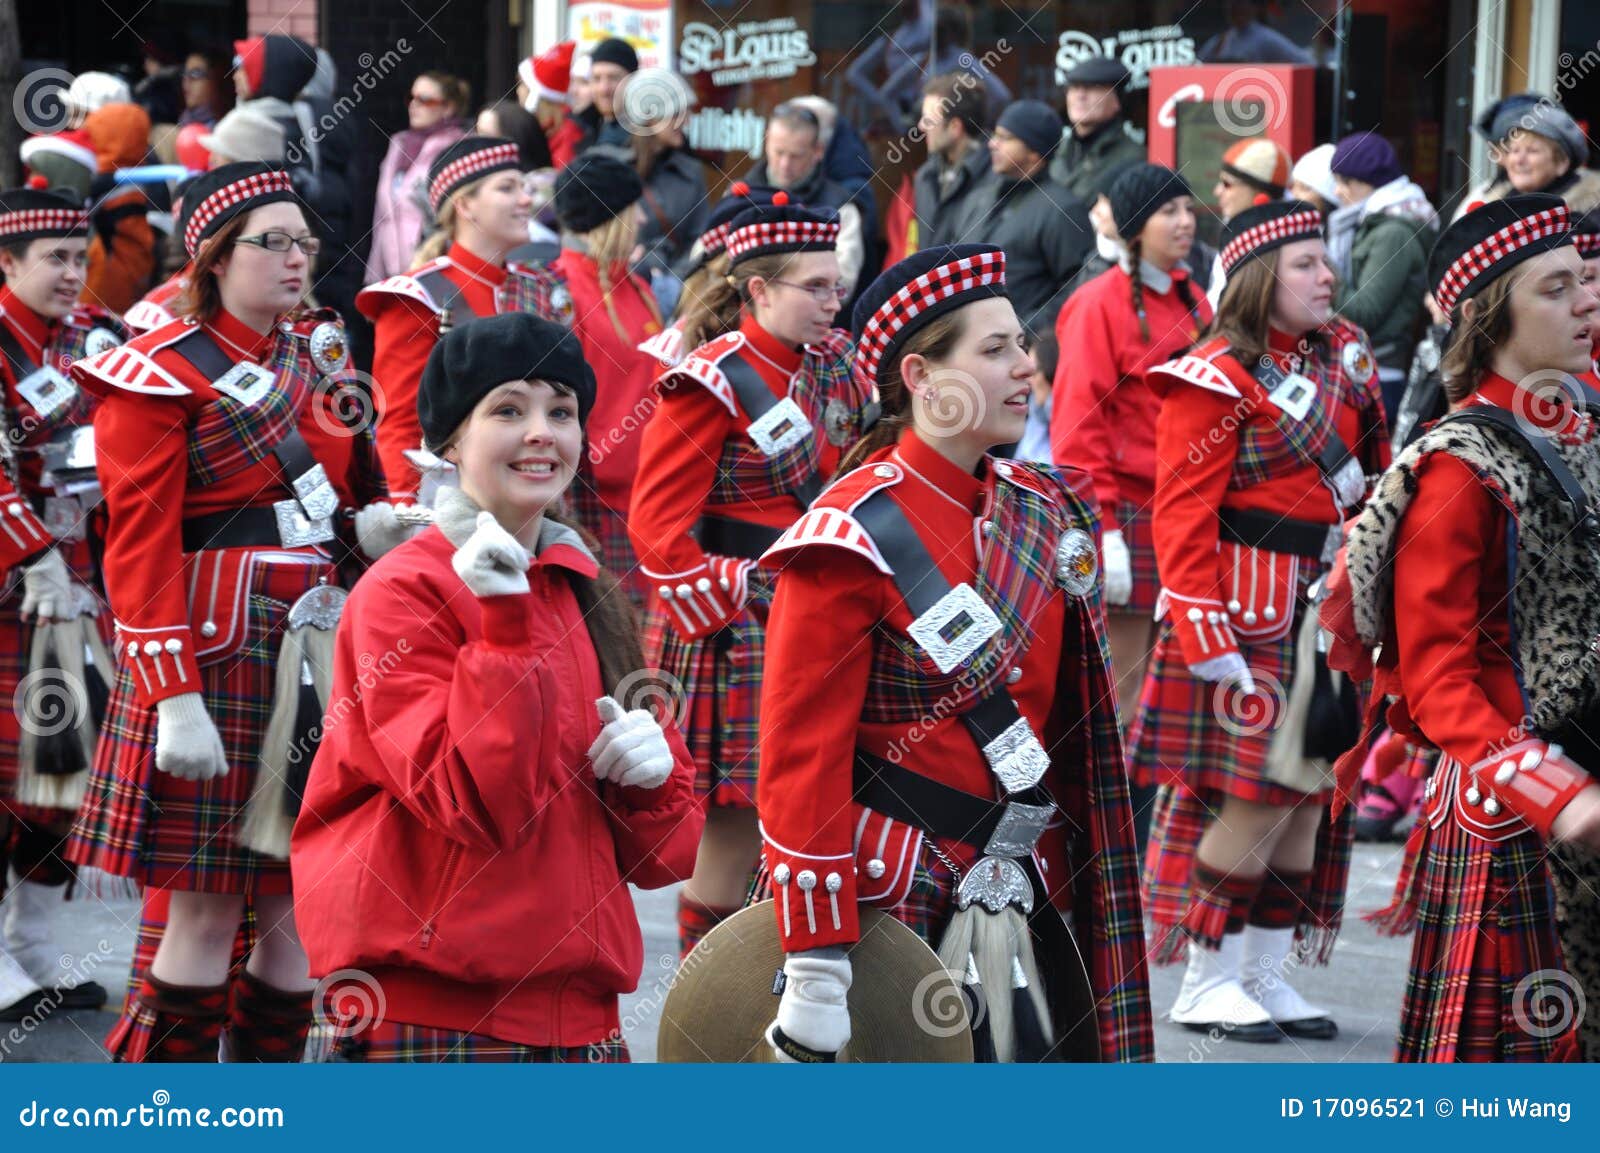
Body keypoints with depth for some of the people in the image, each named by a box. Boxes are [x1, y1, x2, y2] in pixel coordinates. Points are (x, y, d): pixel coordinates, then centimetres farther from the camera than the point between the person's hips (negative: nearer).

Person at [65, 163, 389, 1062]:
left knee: (300, 902, 7)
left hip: (322, 655, 7)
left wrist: (382, 528, 3)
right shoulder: (162, 374, -7)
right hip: (219, 657, -7)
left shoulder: (319, 355, 15)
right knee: (208, 905, -5)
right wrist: (173, 699, -20)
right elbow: (140, 546, -13)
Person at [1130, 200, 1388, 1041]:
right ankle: (1207, 982, 5)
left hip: (1326, 611, 7)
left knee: (1311, 790, 8)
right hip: (1252, 611, -7)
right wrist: (1207, 641, -19)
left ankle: (1266, 973, 18)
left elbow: (1369, 480, 20)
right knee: (1256, 793, -7)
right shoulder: (1220, 379, -11)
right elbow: (1183, 518, -14)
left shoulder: (1340, 356, 10)